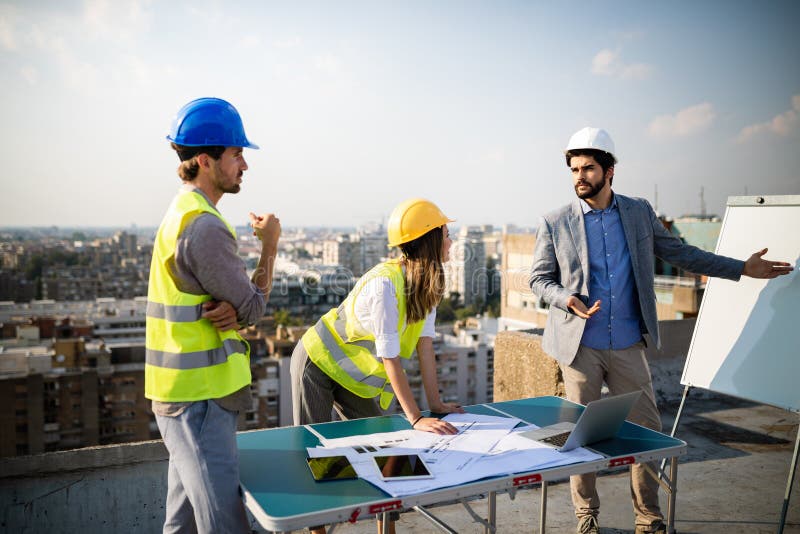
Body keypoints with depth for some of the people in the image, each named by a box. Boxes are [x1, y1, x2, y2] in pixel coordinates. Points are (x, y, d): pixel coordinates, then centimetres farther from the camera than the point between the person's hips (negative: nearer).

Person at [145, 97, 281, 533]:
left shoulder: (182, 214, 14)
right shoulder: (204, 226, -20)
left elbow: (238, 300, 12)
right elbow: (253, 307, -13)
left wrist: (233, 311, -12)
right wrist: (270, 243, -2)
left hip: (183, 394, 10)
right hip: (199, 398, -10)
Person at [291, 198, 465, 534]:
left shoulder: (427, 283, -9)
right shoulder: (385, 284, -33)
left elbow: (425, 343, -7)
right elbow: (390, 358, -33)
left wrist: (435, 402, -9)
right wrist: (415, 418, -33)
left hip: (356, 378, 7)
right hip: (317, 363, -7)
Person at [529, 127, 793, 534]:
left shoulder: (639, 213, 5)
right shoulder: (555, 223, -3)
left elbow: (679, 252, 13)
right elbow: (539, 279, 1)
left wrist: (742, 268, 13)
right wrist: (567, 299, -19)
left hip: (627, 345, 2)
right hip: (579, 345, -2)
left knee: (647, 431, 7)